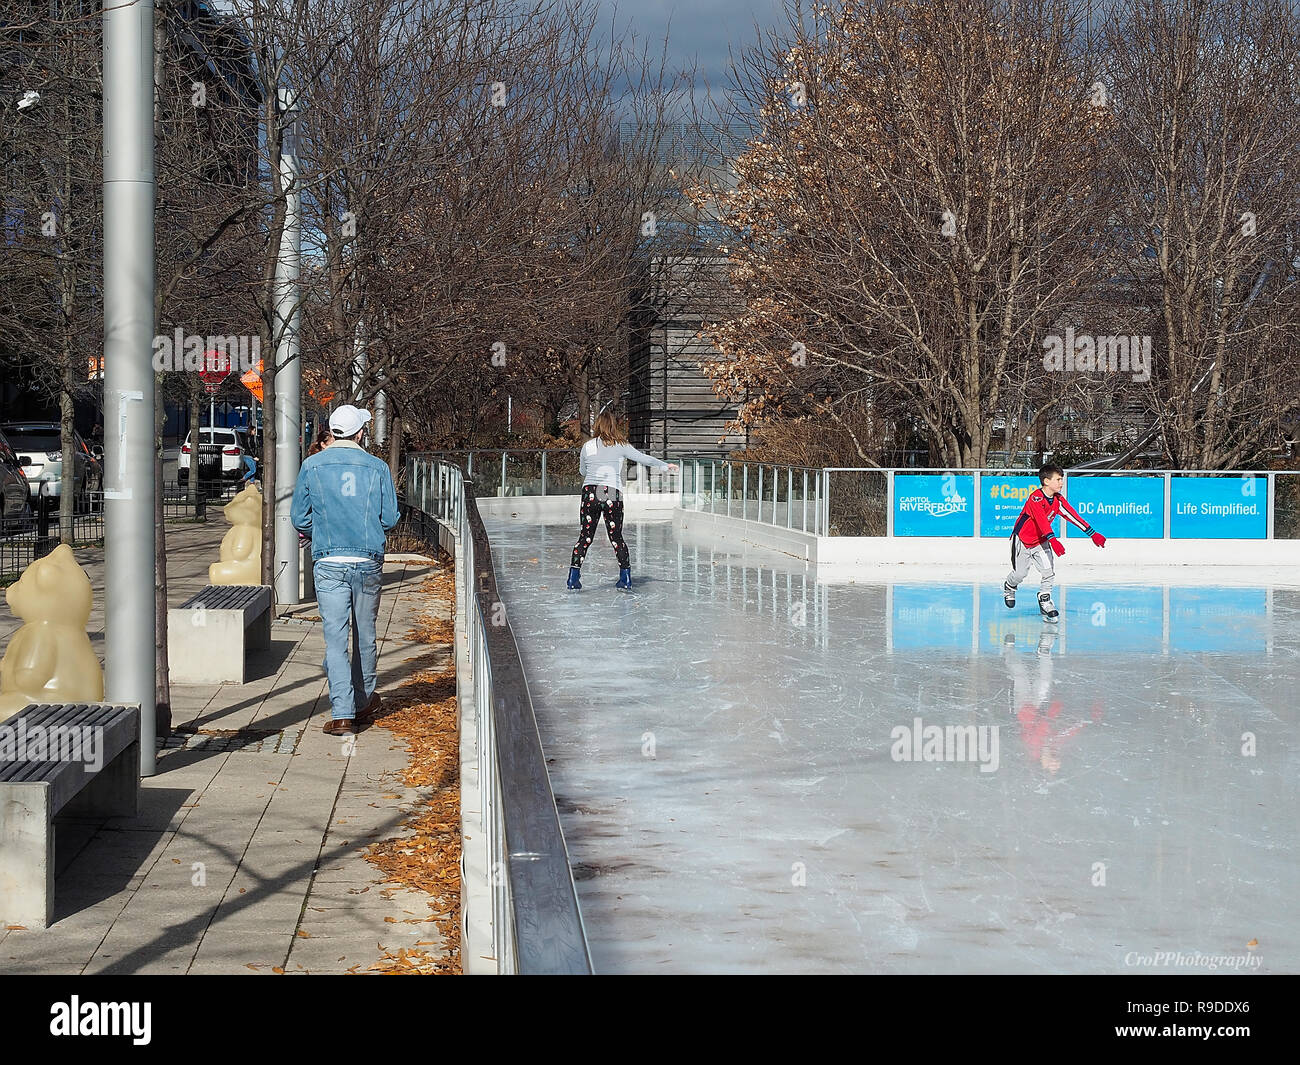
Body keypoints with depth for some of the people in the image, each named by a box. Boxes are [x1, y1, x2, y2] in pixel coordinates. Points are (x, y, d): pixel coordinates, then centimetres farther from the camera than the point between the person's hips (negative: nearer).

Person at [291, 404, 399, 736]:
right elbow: (389, 518, 0)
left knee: (335, 637, -3)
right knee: (365, 635, 15)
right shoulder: (377, 467, 0)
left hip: (328, 563, -1)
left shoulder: (312, 466, 1)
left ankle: (342, 714, -11)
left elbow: (299, 519, 3)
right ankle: (363, 703, 29)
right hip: (369, 562, 1)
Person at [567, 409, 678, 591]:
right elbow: (644, 459, 11)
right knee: (616, 538, 7)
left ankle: (574, 577, -3)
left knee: (585, 537, 4)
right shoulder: (621, 446, 3)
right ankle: (625, 577, 8)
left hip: (590, 493, 1)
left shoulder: (587, 446, 8)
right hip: (612, 494, -1)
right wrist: (666, 466, 25)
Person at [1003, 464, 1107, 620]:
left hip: (1041, 541, 5)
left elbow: (1073, 516, -5)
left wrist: (1092, 534, -10)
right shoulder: (1035, 498, -28)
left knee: (1049, 572, -9)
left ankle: (1045, 599, 9)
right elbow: (1041, 520, -40)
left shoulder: (1058, 500, -7)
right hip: (1022, 539, -5)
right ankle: (1009, 587, 35)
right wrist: (1053, 540, -53)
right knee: (1020, 573, 3)